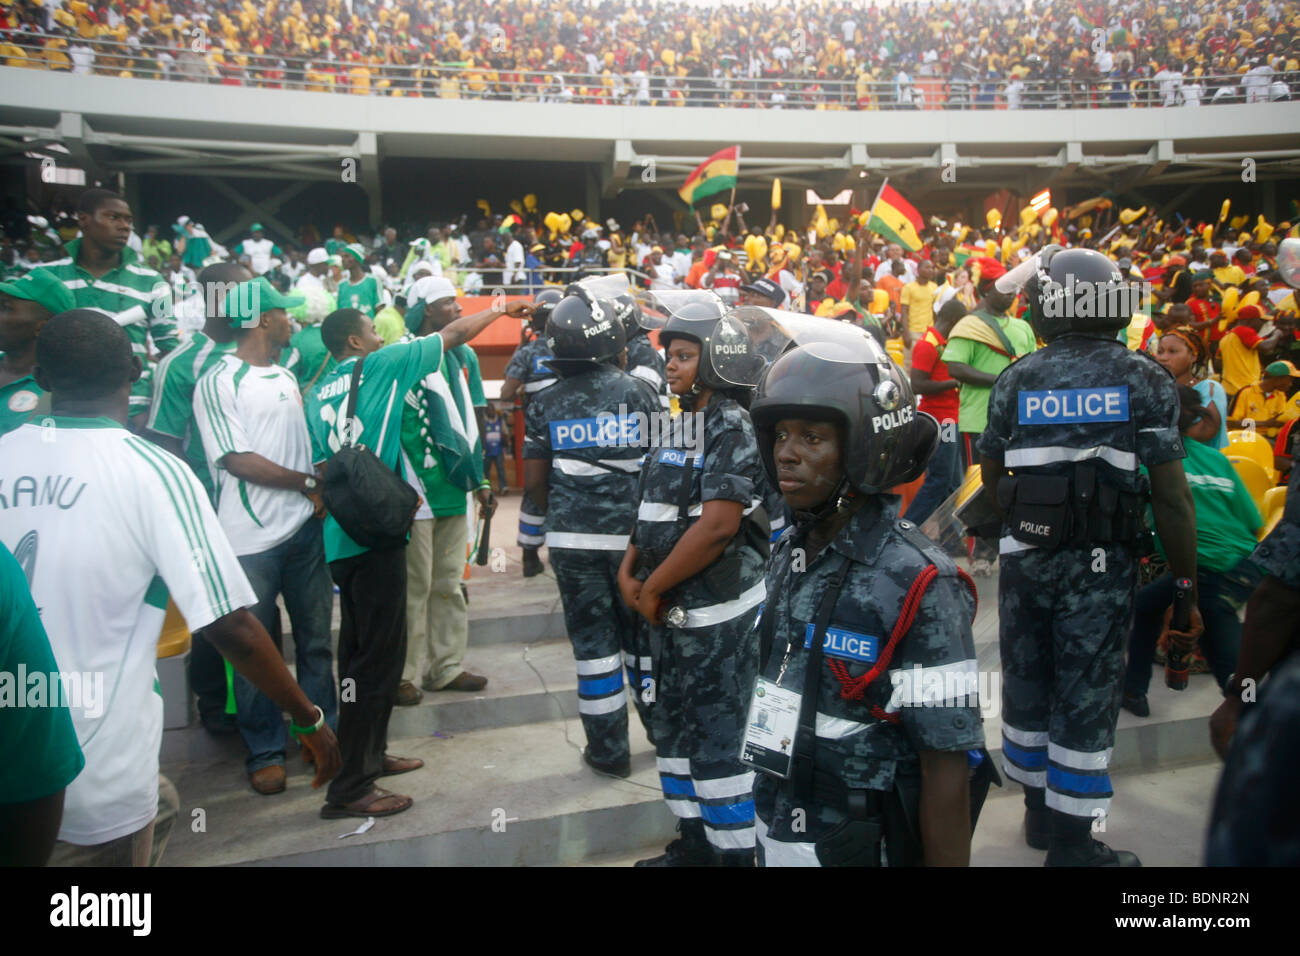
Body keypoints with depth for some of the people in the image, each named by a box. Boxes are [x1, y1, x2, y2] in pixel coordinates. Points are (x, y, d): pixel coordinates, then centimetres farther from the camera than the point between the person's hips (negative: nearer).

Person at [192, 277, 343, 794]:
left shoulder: (286, 376, 15)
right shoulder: (218, 382, -8)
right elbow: (237, 460, -14)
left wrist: (322, 493, 6)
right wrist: (309, 483, -8)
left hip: (304, 528, 6)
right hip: (251, 538, -6)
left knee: (315, 638, 12)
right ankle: (264, 751, 19)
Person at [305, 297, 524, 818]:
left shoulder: (316, 393, 14)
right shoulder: (383, 365, -3)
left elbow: (319, 465, 16)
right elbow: (453, 333, 6)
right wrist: (501, 308, 19)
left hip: (339, 537, 8)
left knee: (360, 651, 18)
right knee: (379, 656, -3)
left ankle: (367, 754, 32)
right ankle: (350, 789, 1)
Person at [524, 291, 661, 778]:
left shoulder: (545, 405, -2)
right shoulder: (639, 392, -3)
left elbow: (533, 480, -1)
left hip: (573, 540, 0)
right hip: (634, 533, 1)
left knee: (594, 644, 8)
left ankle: (609, 751, 17)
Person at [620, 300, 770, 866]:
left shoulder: (733, 428, -14)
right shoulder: (683, 426, 12)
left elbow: (718, 525, -22)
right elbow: (655, 511, 16)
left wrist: (652, 588, -15)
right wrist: (629, 572, 2)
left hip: (718, 612, -9)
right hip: (672, 610, 9)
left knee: (718, 741, 0)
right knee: (674, 729, 18)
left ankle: (734, 850, 15)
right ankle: (694, 842, 34)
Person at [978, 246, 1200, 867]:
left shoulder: (1016, 379, 1)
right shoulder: (1144, 379, -5)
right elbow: (1171, 496, -9)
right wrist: (1185, 583, -2)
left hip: (1025, 554, 3)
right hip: (1102, 561, -2)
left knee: (1027, 680, 16)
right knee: (1085, 695, 6)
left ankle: (1040, 812, 31)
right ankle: (1071, 842, 15)